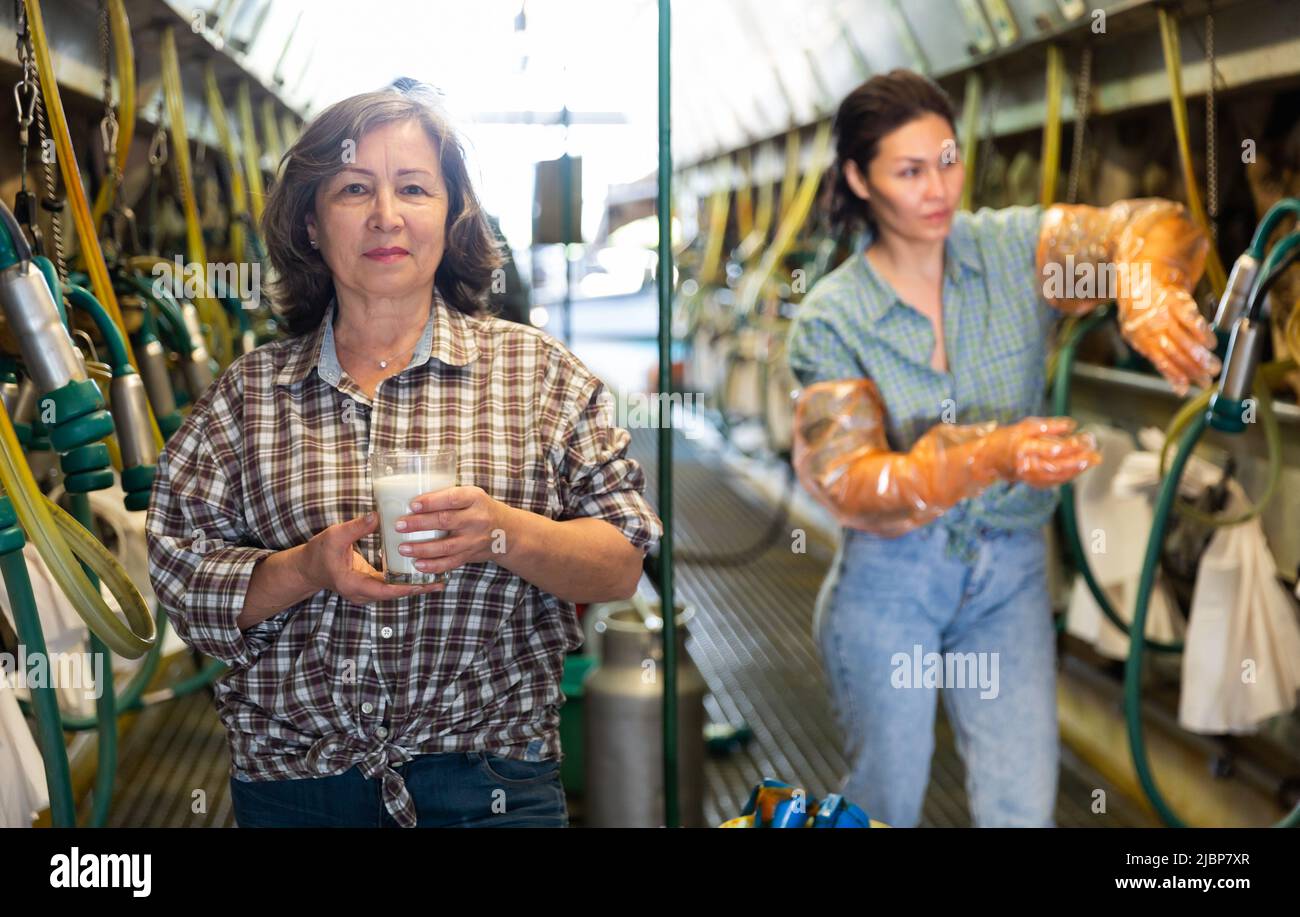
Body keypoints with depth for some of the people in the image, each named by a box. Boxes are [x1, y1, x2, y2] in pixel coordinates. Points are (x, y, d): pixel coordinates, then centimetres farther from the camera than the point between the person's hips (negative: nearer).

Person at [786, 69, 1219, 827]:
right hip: (889, 578, -1)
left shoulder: (1013, 248, -7)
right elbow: (849, 485, -21)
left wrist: (1149, 289, -45)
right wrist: (992, 457, -37)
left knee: (1024, 804, -1)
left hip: (1008, 573, 2)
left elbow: (1154, 226, -20)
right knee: (887, 800, 14)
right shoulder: (833, 316, -12)